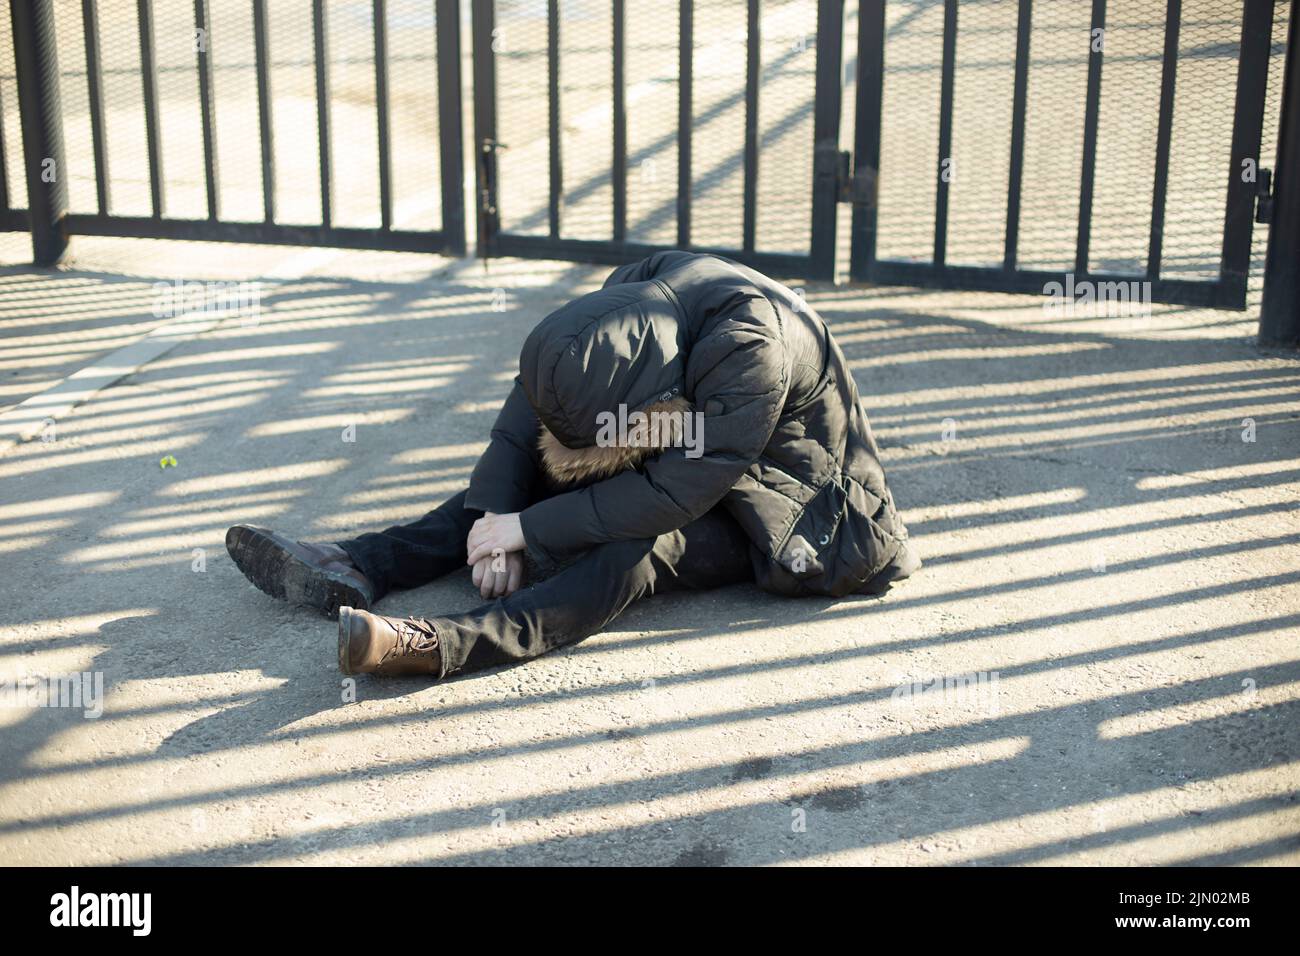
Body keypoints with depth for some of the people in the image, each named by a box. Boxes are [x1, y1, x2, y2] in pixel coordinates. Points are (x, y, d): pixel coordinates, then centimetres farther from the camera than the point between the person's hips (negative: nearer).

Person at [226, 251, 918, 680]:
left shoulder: (752, 354, -37)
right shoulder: (630, 299, -17)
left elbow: (673, 494, -35)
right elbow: (531, 395, -11)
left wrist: (529, 526, -28)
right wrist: (497, 511, -24)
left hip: (780, 509, -8)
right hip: (687, 461, 8)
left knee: (637, 542, -35)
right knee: (515, 475, -9)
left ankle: (439, 645, -50)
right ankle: (358, 569, -17)